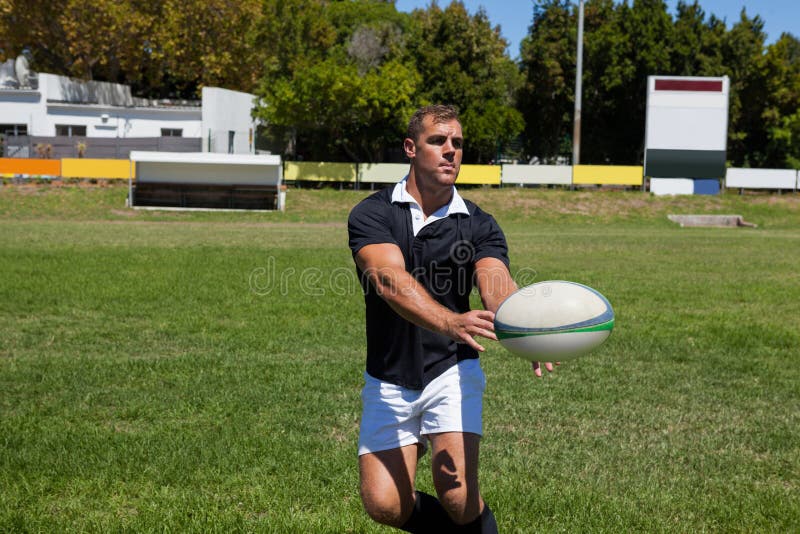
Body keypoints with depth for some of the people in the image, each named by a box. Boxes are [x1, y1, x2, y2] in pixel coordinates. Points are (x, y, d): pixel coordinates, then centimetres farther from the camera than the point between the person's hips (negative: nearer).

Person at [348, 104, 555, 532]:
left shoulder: (479, 225, -2)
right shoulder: (371, 215, -9)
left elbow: (496, 282, -22)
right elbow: (390, 280, -27)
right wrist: (449, 322, -46)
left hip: (451, 372, 0)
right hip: (388, 381, 0)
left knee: (456, 493, -17)